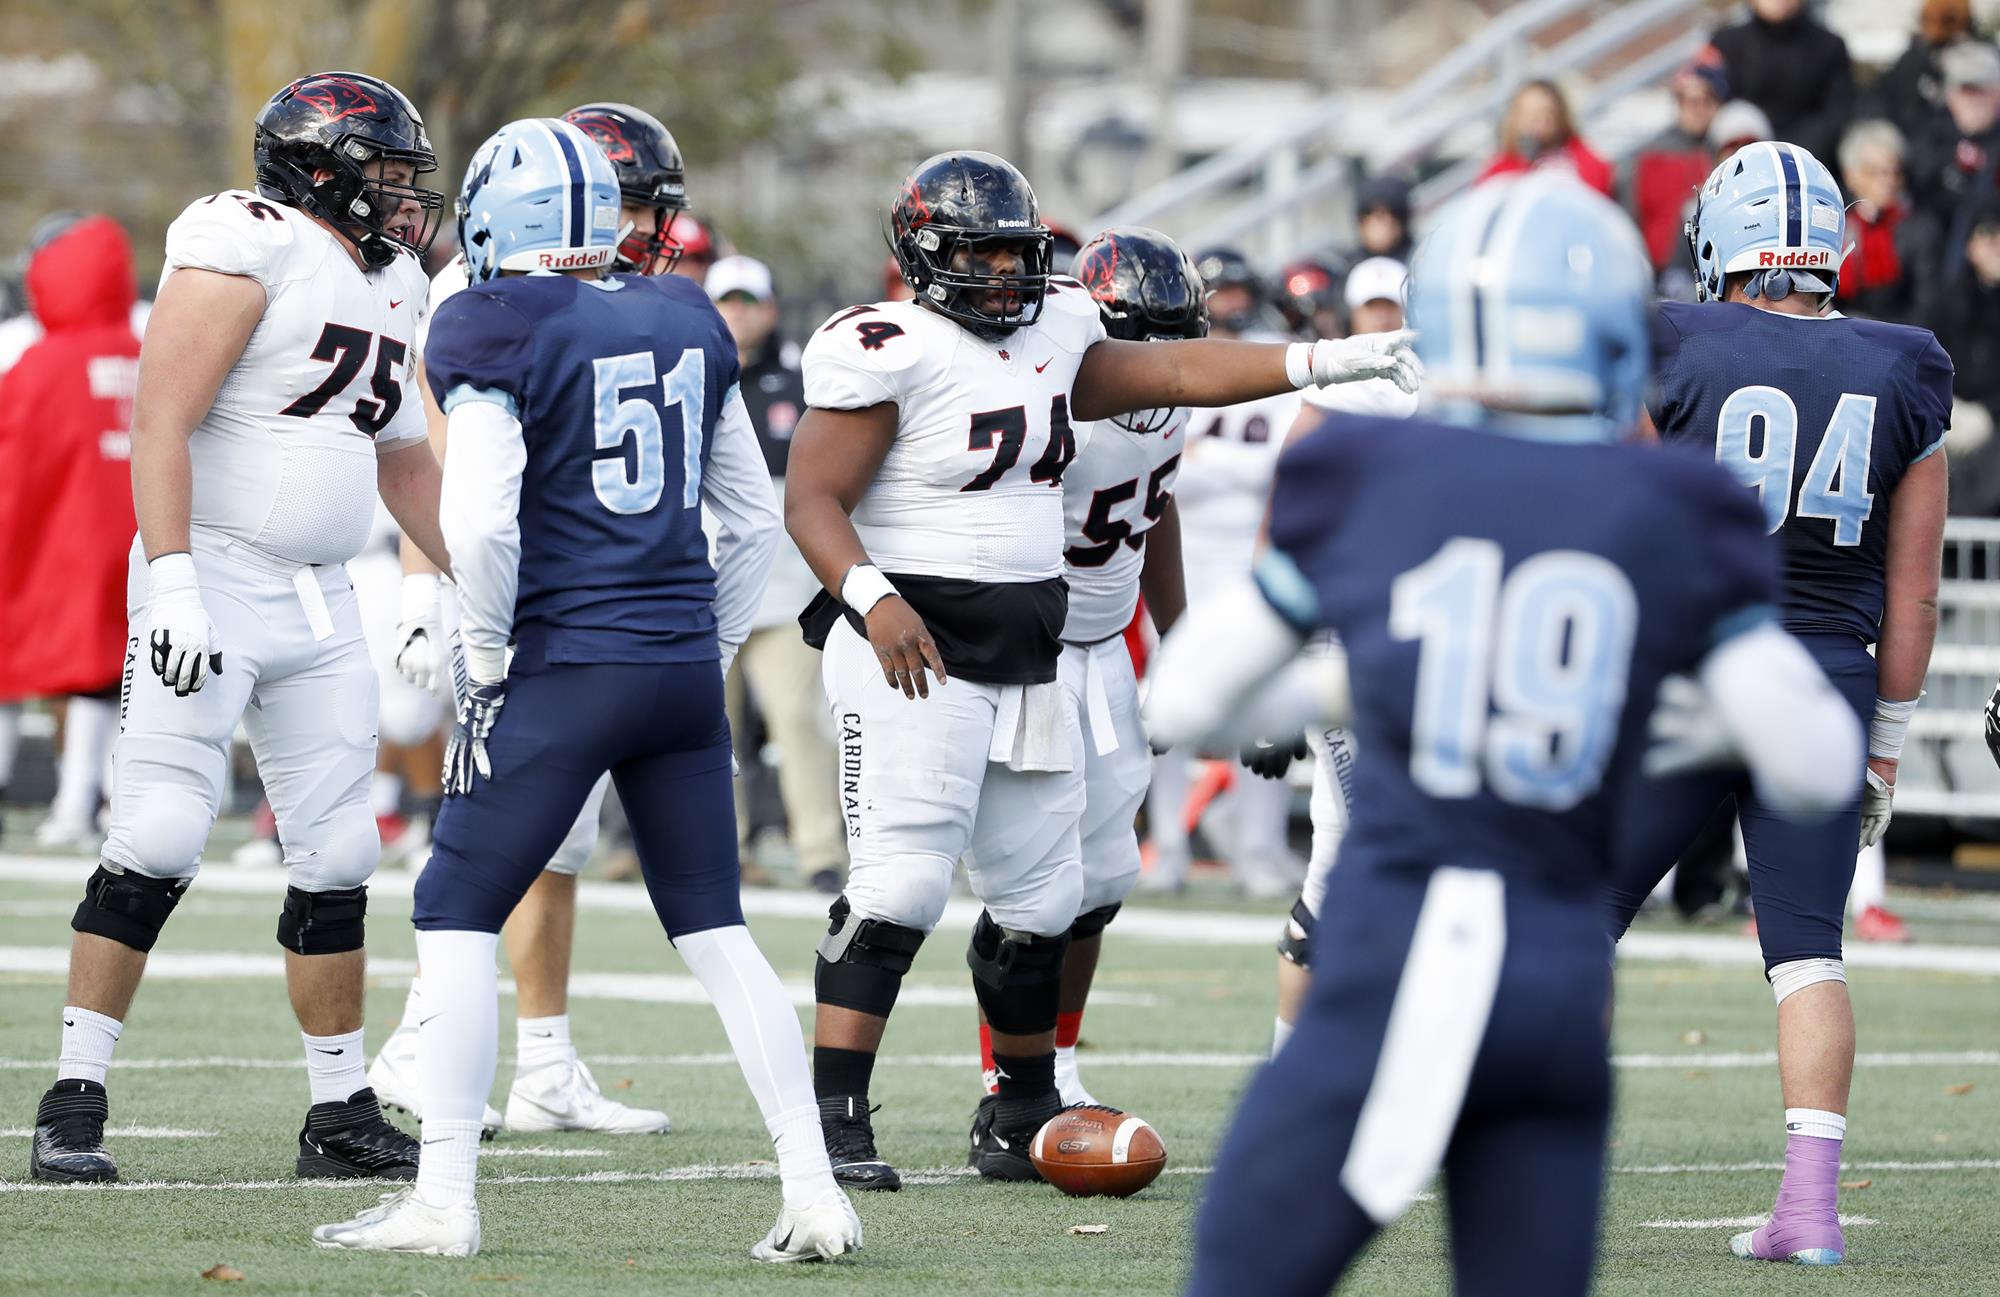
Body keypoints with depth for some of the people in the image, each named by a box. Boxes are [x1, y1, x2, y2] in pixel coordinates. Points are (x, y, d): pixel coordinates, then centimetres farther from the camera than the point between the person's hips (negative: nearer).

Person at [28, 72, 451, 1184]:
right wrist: (171, 585, -25)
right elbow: (161, 423, -18)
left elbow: (408, 463, 25)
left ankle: (342, 1114, 14)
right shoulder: (247, 252, -12)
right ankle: (73, 1105, -9)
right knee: (159, 842, -13)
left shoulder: (389, 287, 15)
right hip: (213, 581, -8)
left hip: (320, 603, 8)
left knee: (337, 858, 7)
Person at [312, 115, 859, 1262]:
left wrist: (489, 666, -5)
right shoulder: (688, 326, 10)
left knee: (458, 918, 4)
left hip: (568, 671, -6)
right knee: (717, 931, 11)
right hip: (686, 671, 6)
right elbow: (755, 513, 15)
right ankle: (815, 1195, 4)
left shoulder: (498, 335, -9)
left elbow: (482, 522, -18)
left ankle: (444, 1199, -1)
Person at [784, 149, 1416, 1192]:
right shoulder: (890, 354, -11)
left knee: (1037, 896, 11)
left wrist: (1331, 361, 14)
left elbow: (1175, 372, 19)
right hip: (913, 646, -8)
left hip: (1027, 660, 8)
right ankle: (833, 1122, -17)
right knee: (900, 880, -17)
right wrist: (873, 599, -31)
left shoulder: (1052, 336, 13)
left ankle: (1023, 1120, 25)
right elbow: (813, 499, -14)